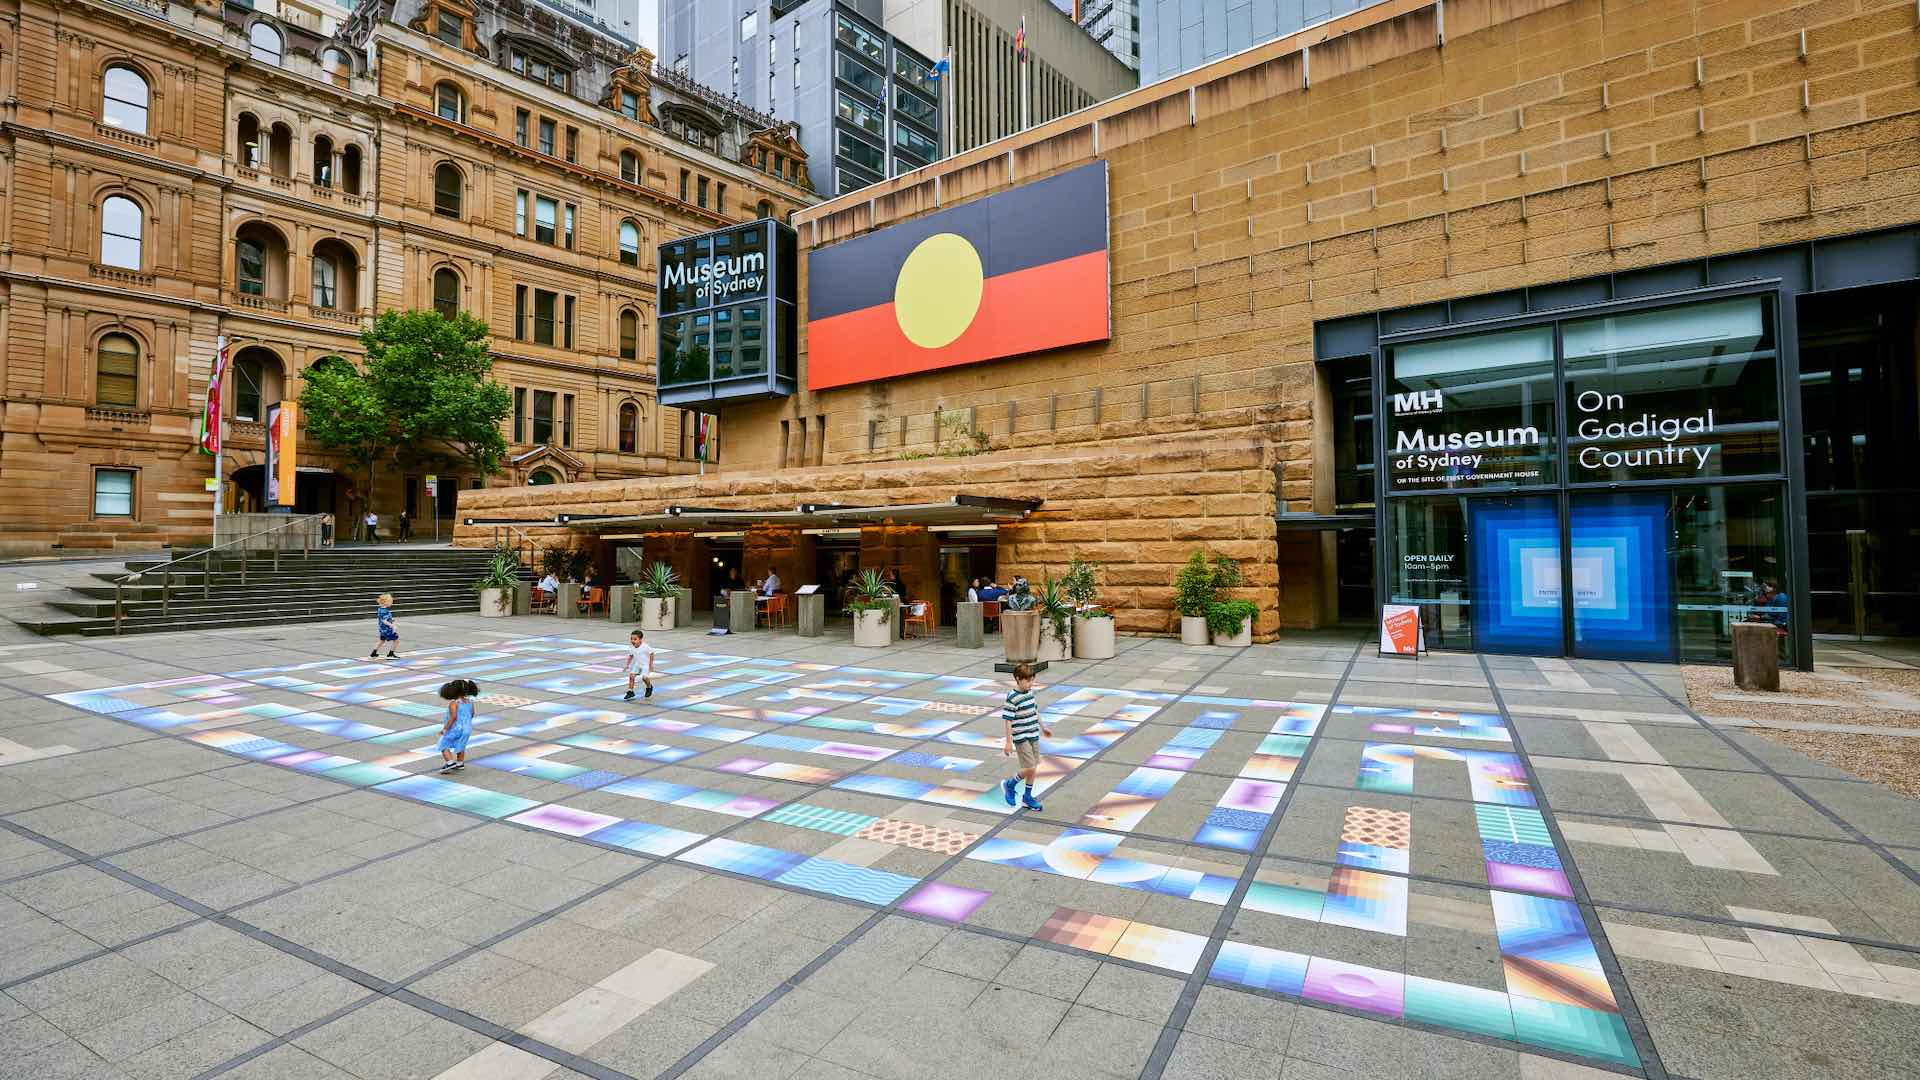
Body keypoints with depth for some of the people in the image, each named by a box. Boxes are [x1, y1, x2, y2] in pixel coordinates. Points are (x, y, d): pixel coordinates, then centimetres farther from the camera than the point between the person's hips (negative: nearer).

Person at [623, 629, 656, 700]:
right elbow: (630, 656, 9)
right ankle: (630, 691, -3)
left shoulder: (645, 647, -22)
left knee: (644, 677, -18)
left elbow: (651, 654, -10)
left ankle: (649, 687, 14)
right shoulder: (631, 648, -8)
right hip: (636, 664, 5)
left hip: (645, 665, -5)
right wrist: (627, 665, 6)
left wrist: (651, 665, -9)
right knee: (631, 675, -13)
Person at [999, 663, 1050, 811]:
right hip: (1021, 738, -8)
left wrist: (1042, 728, 27)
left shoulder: (1030, 692, 4)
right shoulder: (1012, 698, -19)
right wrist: (1008, 742, -17)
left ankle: (1027, 798, 26)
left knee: (1034, 768, 12)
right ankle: (1009, 784, 15)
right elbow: (1008, 721, -17)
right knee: (1030, 768, -10)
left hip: (1034, 735, 8)